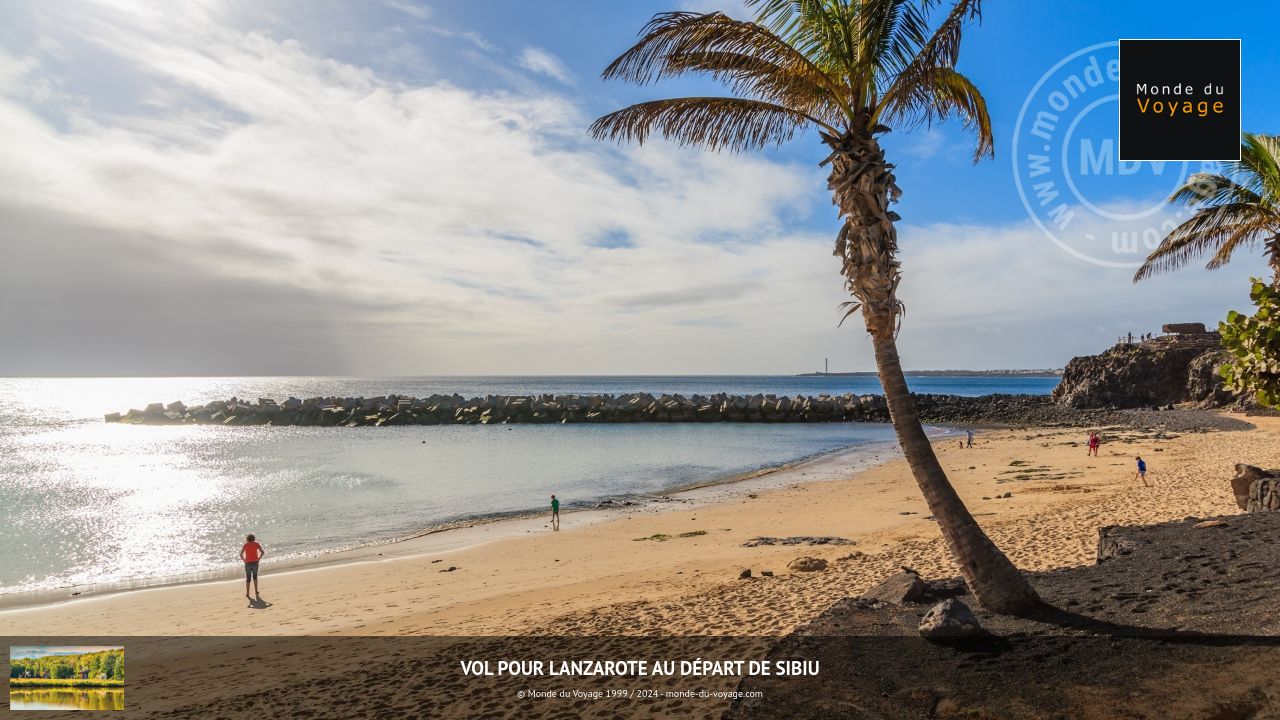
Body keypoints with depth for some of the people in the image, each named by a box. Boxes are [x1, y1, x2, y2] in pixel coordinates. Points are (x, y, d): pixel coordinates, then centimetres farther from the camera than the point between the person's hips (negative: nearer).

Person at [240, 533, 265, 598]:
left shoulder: (245, 545, 2)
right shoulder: (256, 544, 2)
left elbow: (241, 554, -3)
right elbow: (262, 552, -5)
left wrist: (244, 560, 7)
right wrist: (258, 559, 4)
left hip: (248, 563, 0)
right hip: (255, 562, 0)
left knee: (248, 578, 9)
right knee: (255, 577, 18)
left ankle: (247, 593, 7)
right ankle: (256, 591, 16)